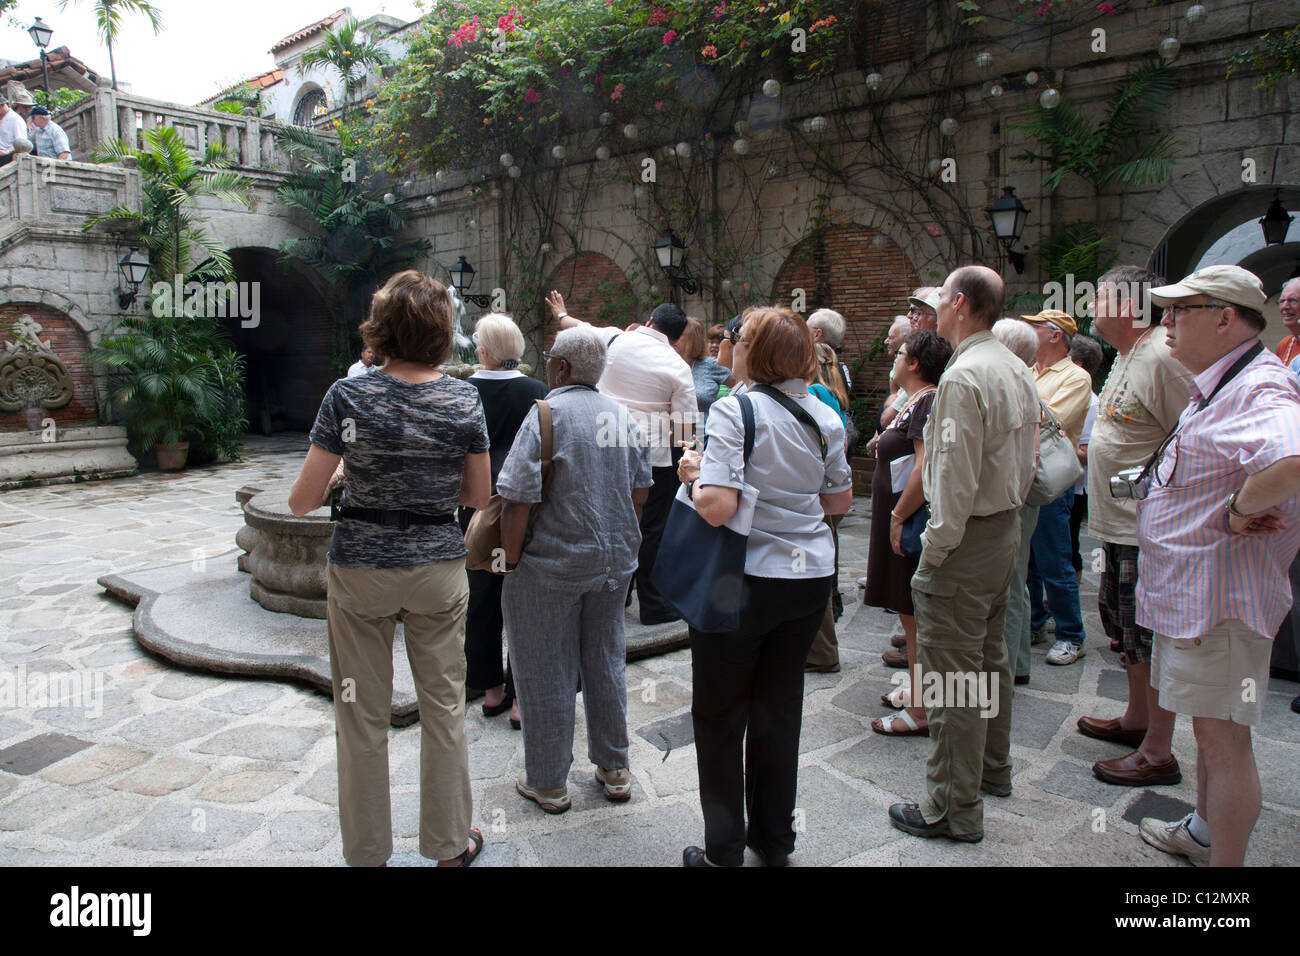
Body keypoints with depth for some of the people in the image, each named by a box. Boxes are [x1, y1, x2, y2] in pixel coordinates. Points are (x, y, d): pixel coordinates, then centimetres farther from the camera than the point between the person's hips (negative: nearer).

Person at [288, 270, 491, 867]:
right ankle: (449, 846, 29)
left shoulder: (348, 396, -11)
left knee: (363, 718, 13)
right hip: (438, 567, 2)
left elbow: (302, 502, -8)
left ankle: (367, 853, 28)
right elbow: (479, 495, 4)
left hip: (361, 570, -1)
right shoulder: (465, 401, -5)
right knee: (444, 709, 15)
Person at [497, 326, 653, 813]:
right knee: (606, 662, 18)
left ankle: (548, 782, 20)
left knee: (546, 673, 7)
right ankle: (614, 768, 30)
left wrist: (511, 561, -9)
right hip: (615, 562, 6)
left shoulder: (548, 414, -16)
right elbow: (640, 491, 10)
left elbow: (518, 500, -20)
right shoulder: (623, 417, 4)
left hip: (552, 566, -6)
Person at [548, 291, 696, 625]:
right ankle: (653, 605, 11)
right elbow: (686, 423, -9)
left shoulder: (614, 339, 1)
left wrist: (560, 313, 42)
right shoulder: (678, 366, -6)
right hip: (655, 452, -4)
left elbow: (580, 328, 21)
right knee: (653, 526, 4)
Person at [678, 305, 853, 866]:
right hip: (812, 574, 6)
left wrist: (693, 474, -6)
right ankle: (774, 839, 32)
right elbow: (840, 501, 11)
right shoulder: (824, 415, 2)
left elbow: (716, 507, -25)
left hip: (747, 579, -6)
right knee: (779, 708, 18)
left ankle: (724, 851, 20)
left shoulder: (735, 409, -16)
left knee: (720, 715, 10)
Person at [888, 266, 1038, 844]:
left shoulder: (964, 376, -21)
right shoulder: (1017, 370, 10)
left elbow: (956, 477, -24)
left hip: (966, 537, -10)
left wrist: (934, 551, -18)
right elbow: (1026, 461, 17)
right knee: (988, 656, 23)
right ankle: (992, 768, 39)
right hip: (1007, 528, 10)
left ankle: (955, 809, 8)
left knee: (952, 673, -2)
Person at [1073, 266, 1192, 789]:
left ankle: (1157, 752, 9)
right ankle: (1136, 720, 37)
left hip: (1148, 528, -11)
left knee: (1150, 637, -2)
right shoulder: (1126, 357, 14)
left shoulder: (1162, 358, -18)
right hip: (1118, 524, 11)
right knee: (1125, 628, 21)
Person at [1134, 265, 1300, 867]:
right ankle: (1204, 831, 42)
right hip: (1191, 589, 11)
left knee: (1223, 739, 1)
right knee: (1210, 728, 24)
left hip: (1220, 594, -11)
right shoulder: (1217, 385, 13)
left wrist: (1241, 509, -28)